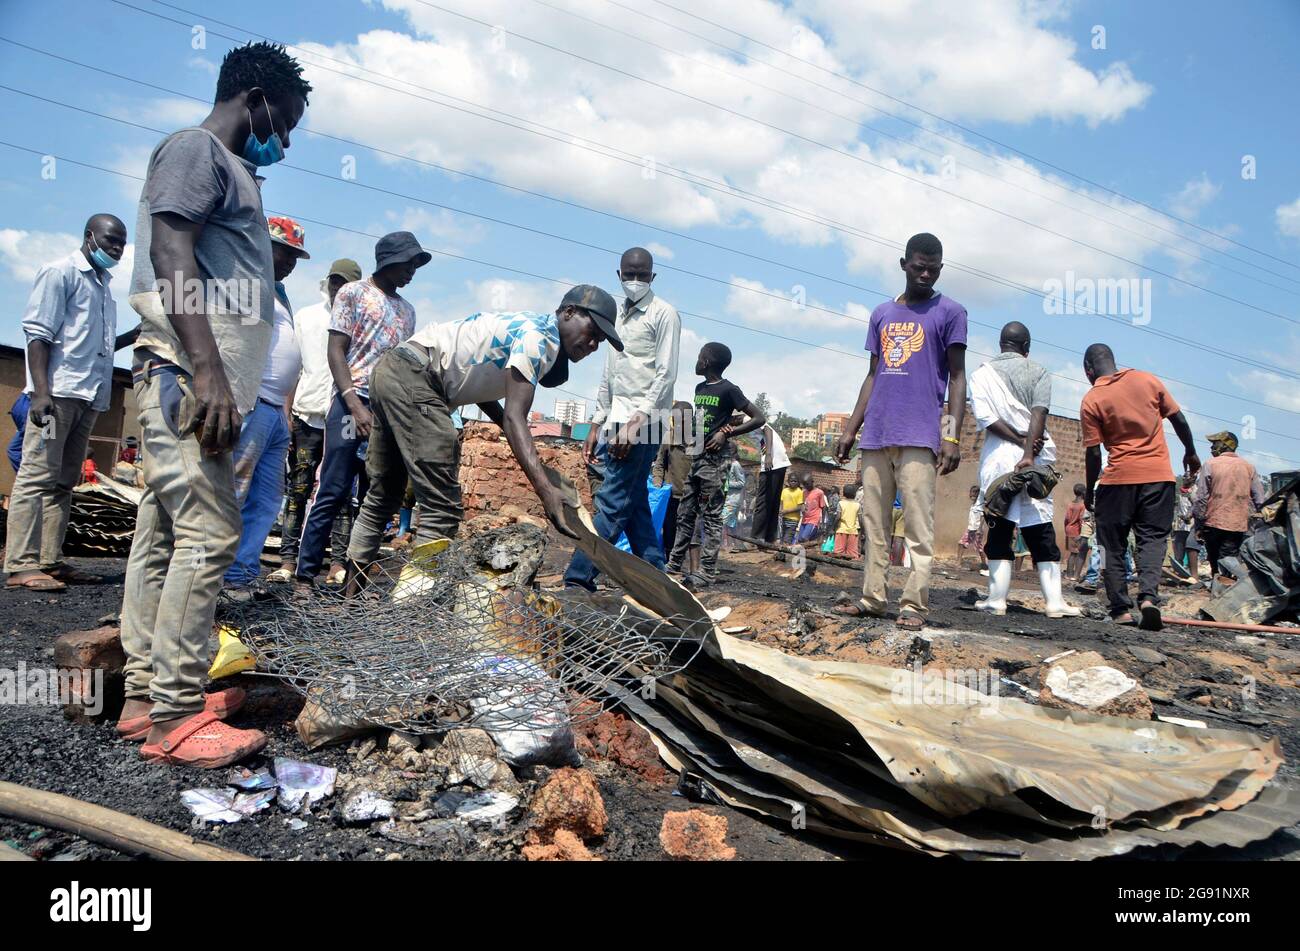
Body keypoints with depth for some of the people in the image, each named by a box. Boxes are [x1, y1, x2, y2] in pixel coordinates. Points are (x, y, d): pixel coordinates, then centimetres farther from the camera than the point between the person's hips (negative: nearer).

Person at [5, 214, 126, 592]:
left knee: (63, 481, 7)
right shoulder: (60, 272, 0)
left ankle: (50, 560, 9)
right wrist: (40, 391, -18)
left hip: (89, 396, 8)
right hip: (58, 390, -8)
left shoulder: (104, 285, 23)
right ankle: (21, 565, -11)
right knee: (36, 476, -10)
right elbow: (38, 333, -9)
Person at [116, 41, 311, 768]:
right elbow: (170, 255, -17)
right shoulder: (196, 149, -3)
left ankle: (148, 695, 15)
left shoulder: (229, 168, 25)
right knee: (208, 534, -13)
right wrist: (208, 370, -26)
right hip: (186, 374, -10)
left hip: (203, 379, 10)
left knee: (164, 537, 9)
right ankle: (175, 717, -9)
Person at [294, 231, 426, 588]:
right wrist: (356, 406, -14)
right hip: (353, 403, -5)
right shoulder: (353, 293, 4)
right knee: (332, 493, -7)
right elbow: (336, 352, -3)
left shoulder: (407, 310, 20)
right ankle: (305, 574, -1)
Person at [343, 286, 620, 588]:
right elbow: (514, 417, -22)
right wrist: (545, 489, -33)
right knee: (441, 509, -11)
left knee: (382, 496, 18)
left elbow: (480, 390, 23)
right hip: (413, 378, -11)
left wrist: (526, 450, 16)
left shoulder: (525, 327, 19)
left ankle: (350, 595, 26)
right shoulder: (538, 336, -11)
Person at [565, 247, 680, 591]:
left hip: (644, 421, -8)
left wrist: (636, 422, -19)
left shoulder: (663, 314, -3)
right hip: (615, 420, 8)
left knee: (612, 502, -12)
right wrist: (596, 426, 16)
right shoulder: (618, 313, 19)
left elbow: (666, 375, -11)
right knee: (634, 503, 8)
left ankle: (578, 579, -13)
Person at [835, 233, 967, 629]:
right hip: (876, 435, 5)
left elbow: (957, 378, 1)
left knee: (918, 524, -7)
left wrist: (953, 436, -9)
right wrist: (851, 429, 14)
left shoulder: (950, 312, 4)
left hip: (920, 436, -5)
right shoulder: (882, 314, 18)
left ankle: (914, 604, -4)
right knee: (874, 521, 5)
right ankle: (873, 598, 10)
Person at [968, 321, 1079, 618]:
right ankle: (1054, 600, 4)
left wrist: (1020, 440, -6)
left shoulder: (981, 375, 7)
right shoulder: (1039, 372, 7)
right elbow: (1039, 413, -9)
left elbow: (986, 418, -6)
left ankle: (997, 599, -1)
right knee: (1041, 531, 6)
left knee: (1000, 530, 2)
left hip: (999, 457, -1)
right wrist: (1029, 451, -17)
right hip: (1037, 459, 1)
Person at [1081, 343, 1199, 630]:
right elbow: (1178, 419, 10)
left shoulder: (1091, 400, -4)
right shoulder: (1147, 380, 6)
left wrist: (1089, 490, 7)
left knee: (1113, 544, 8)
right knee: (1152, 538, 8)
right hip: (1159, 475, 3)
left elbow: (1093, 453, -4)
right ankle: (1148, 596, -12)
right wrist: (1191, 453, 25)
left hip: (1119, 478, -2)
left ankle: (1122, 609, 6)